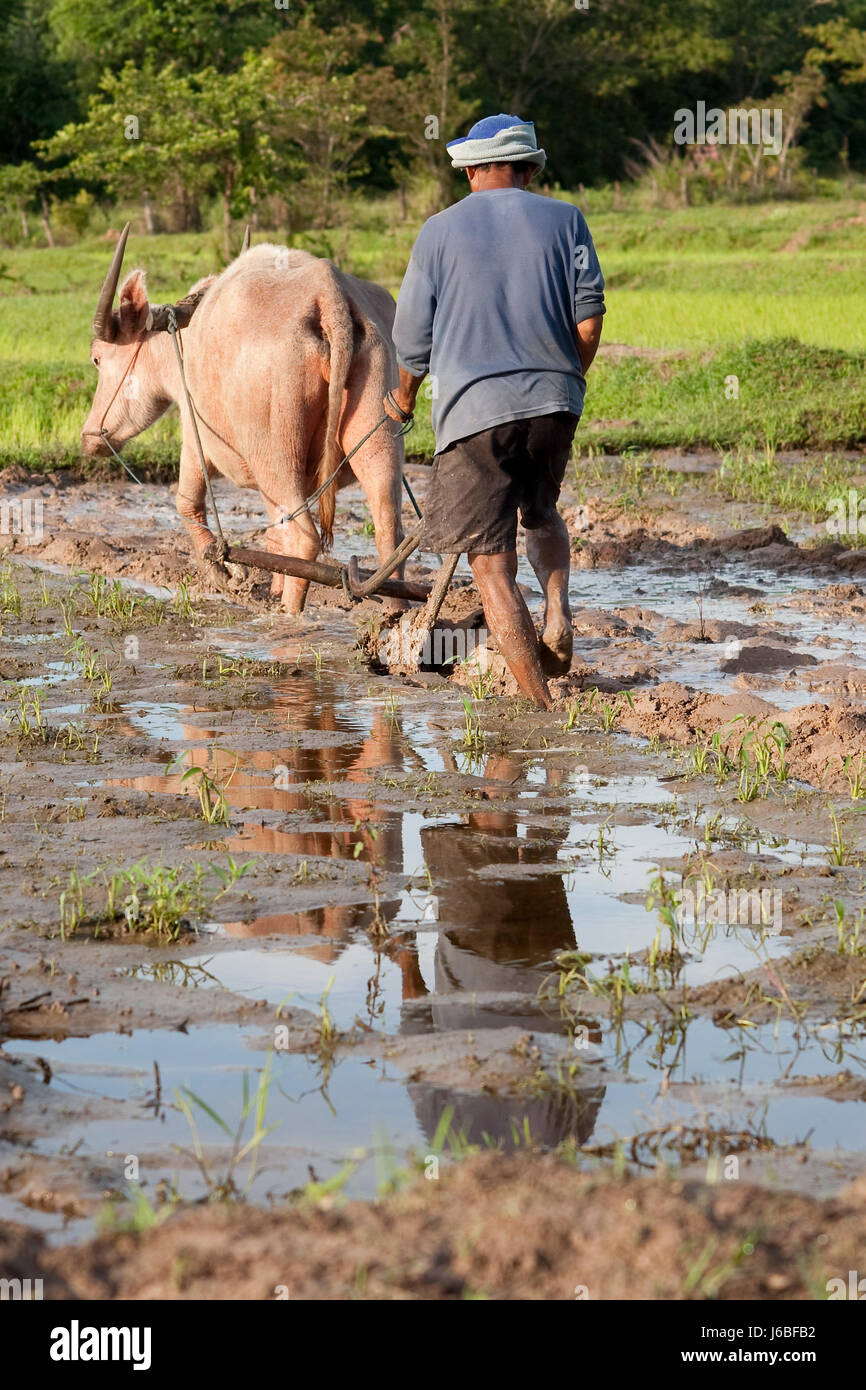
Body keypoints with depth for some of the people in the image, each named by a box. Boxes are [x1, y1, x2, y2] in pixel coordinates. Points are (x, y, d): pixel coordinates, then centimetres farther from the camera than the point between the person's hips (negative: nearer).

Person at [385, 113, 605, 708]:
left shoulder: (441, 230, 7)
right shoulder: (564, 219, 9)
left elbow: (413, 338, 8)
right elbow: (589, 318, 2)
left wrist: (404, 400, 27)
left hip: (475, 406, -2)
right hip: (554, 400, 3)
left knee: (492, 564, 0)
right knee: (542, 513, 29)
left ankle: (541, 704, -8)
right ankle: (558, 612, 2)